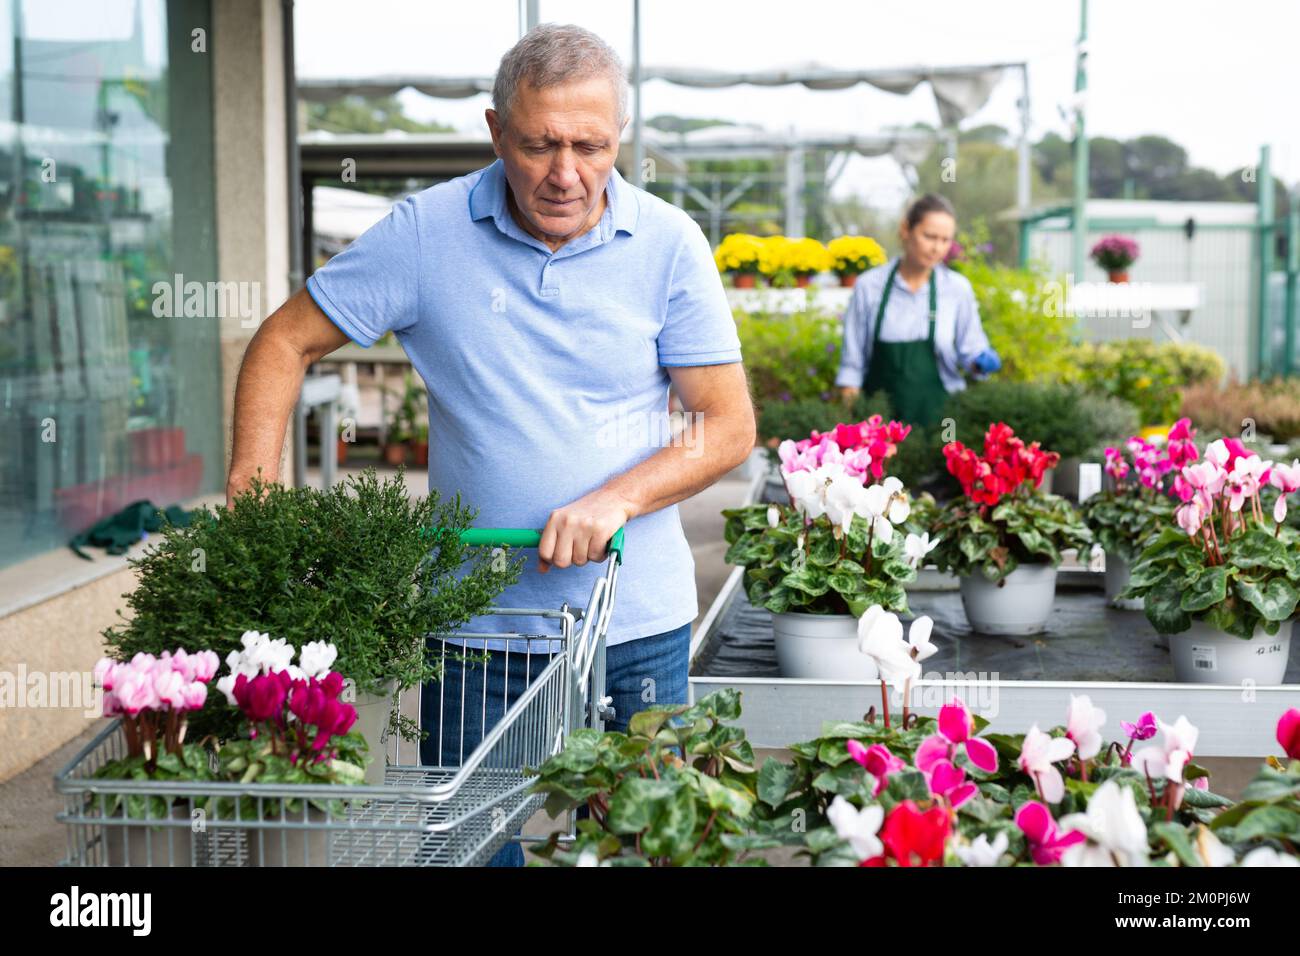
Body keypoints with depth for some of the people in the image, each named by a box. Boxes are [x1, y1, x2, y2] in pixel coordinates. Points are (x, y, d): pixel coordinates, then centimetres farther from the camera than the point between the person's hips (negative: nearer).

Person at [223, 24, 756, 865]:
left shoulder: (668, 244, -4)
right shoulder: (425, 233, -5)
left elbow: (729, 426, -2)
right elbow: (285, 344, 1)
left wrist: (617, 499, -18)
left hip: (636, 628, 1)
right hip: (476, 626, 0)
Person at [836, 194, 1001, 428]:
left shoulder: (958, 288, 2)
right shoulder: (869, 286, 0)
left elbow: (970, 350, 9)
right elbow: (853, 363, 3)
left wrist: (982, 361, -12)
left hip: (938, 415, 1)